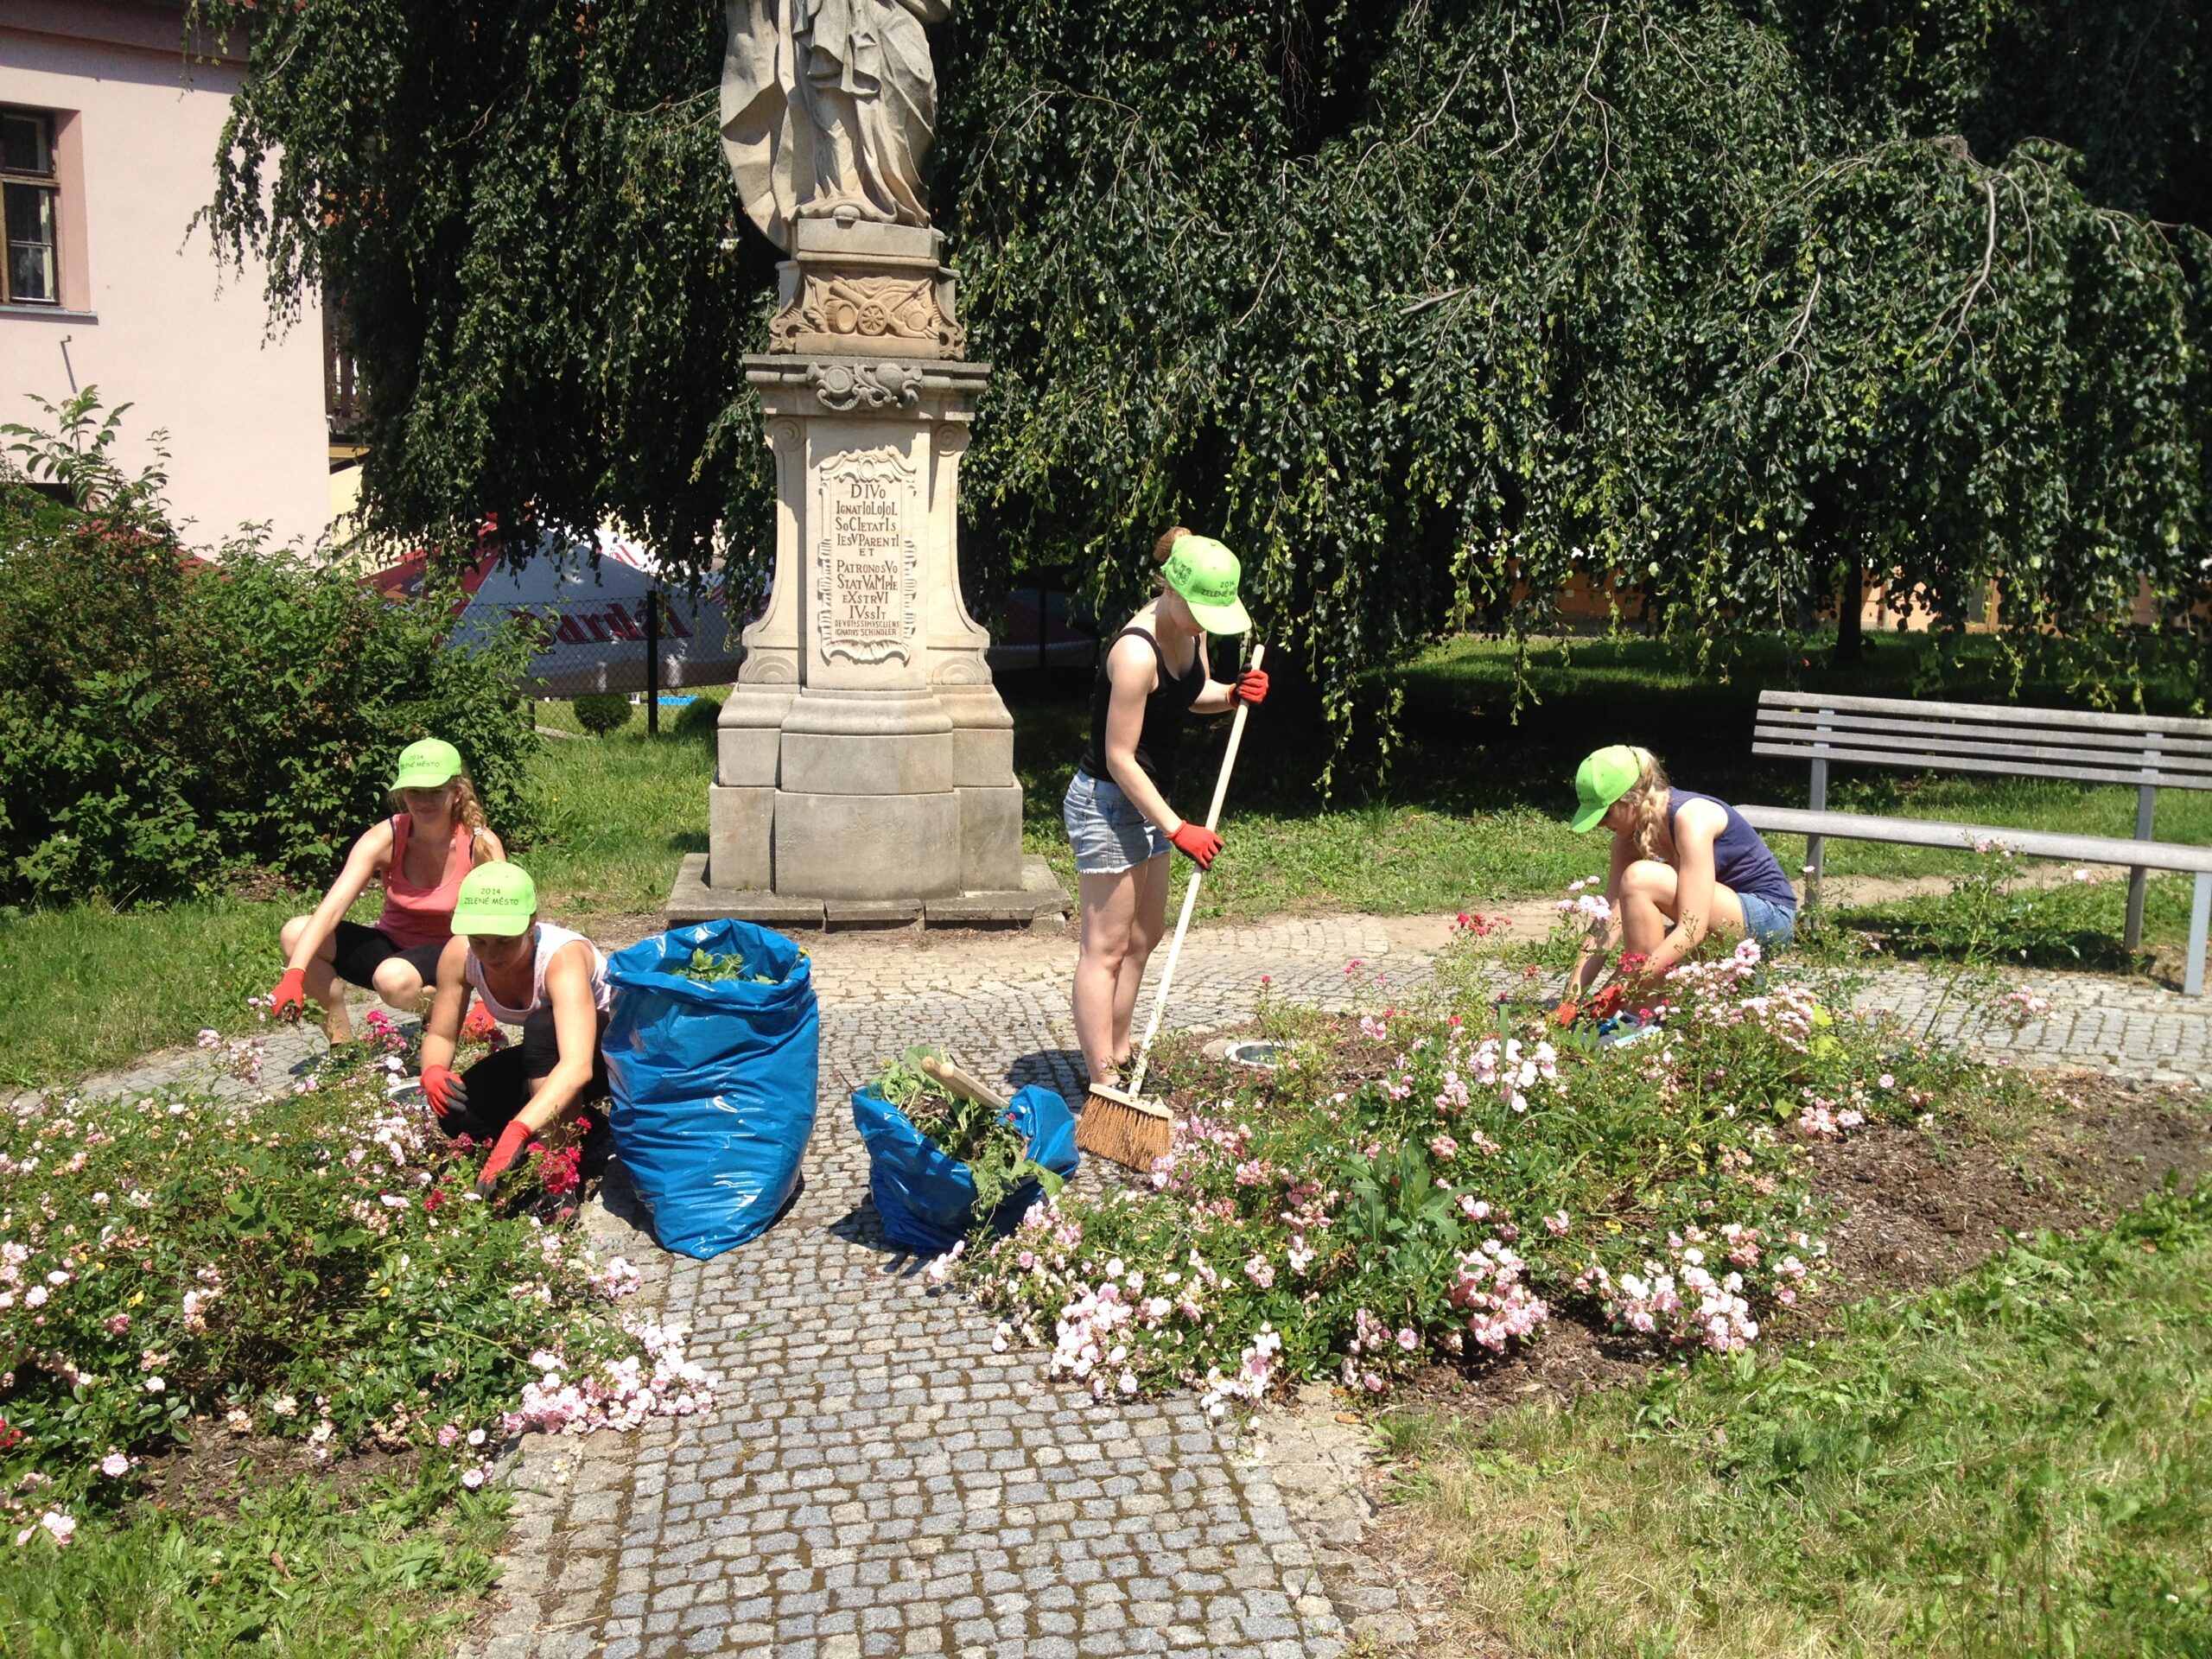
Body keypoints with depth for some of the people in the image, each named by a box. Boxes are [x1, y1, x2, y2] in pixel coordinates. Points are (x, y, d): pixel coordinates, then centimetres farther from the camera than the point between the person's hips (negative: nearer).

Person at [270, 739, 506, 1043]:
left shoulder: (481, 845, -18)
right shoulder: (386, 839, -15)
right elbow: (330, 910, -25)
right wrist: (294, 974, -40)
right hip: (393, 946, 3)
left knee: (394, 979, -37)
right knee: (296, 933, -20)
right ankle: (341, 1040, -6)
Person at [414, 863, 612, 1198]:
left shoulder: (563, 956, -36)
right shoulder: (459, 955, -19)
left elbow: (577, 1067, -48)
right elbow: (440, 1035, -7)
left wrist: (517, 1131, -61)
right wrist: (433, 1072, -31)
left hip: (611, 1047, -6)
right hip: (545, 1050, 6)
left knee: (543, 1026, -37)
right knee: (458, 1114, -17)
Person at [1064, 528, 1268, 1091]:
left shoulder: (1190, 630, -2)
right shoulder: (1137, 654, -29)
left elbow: (1195, 694, 18)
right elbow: (1120, 759, -25)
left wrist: (1232, 693, -5)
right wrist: (1177, 830, -24)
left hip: (1146, 801, 10)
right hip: (1106, 803, -10)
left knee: (1144, 936, 18)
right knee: (1106, 948, -5)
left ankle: (1119, 1055, 30)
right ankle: (1104, 1086, -1)